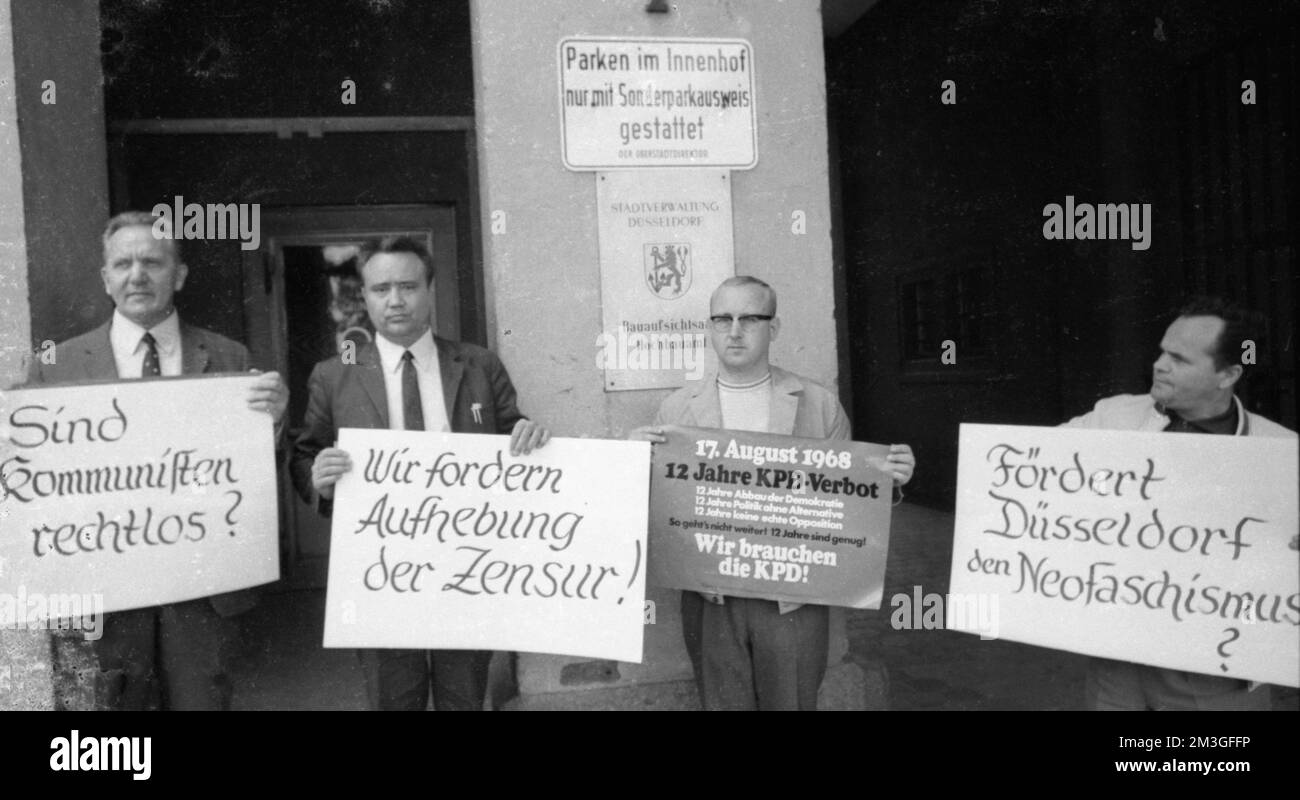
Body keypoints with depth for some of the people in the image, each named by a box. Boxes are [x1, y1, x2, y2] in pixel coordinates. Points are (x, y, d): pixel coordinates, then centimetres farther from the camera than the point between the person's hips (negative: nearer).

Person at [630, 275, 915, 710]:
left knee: (792, 703, 11)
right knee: (723, 703, 13)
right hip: (710, 601, 1)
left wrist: (888, 478, -13)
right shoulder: (677, 408, 3)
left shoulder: (820, 404, 2)